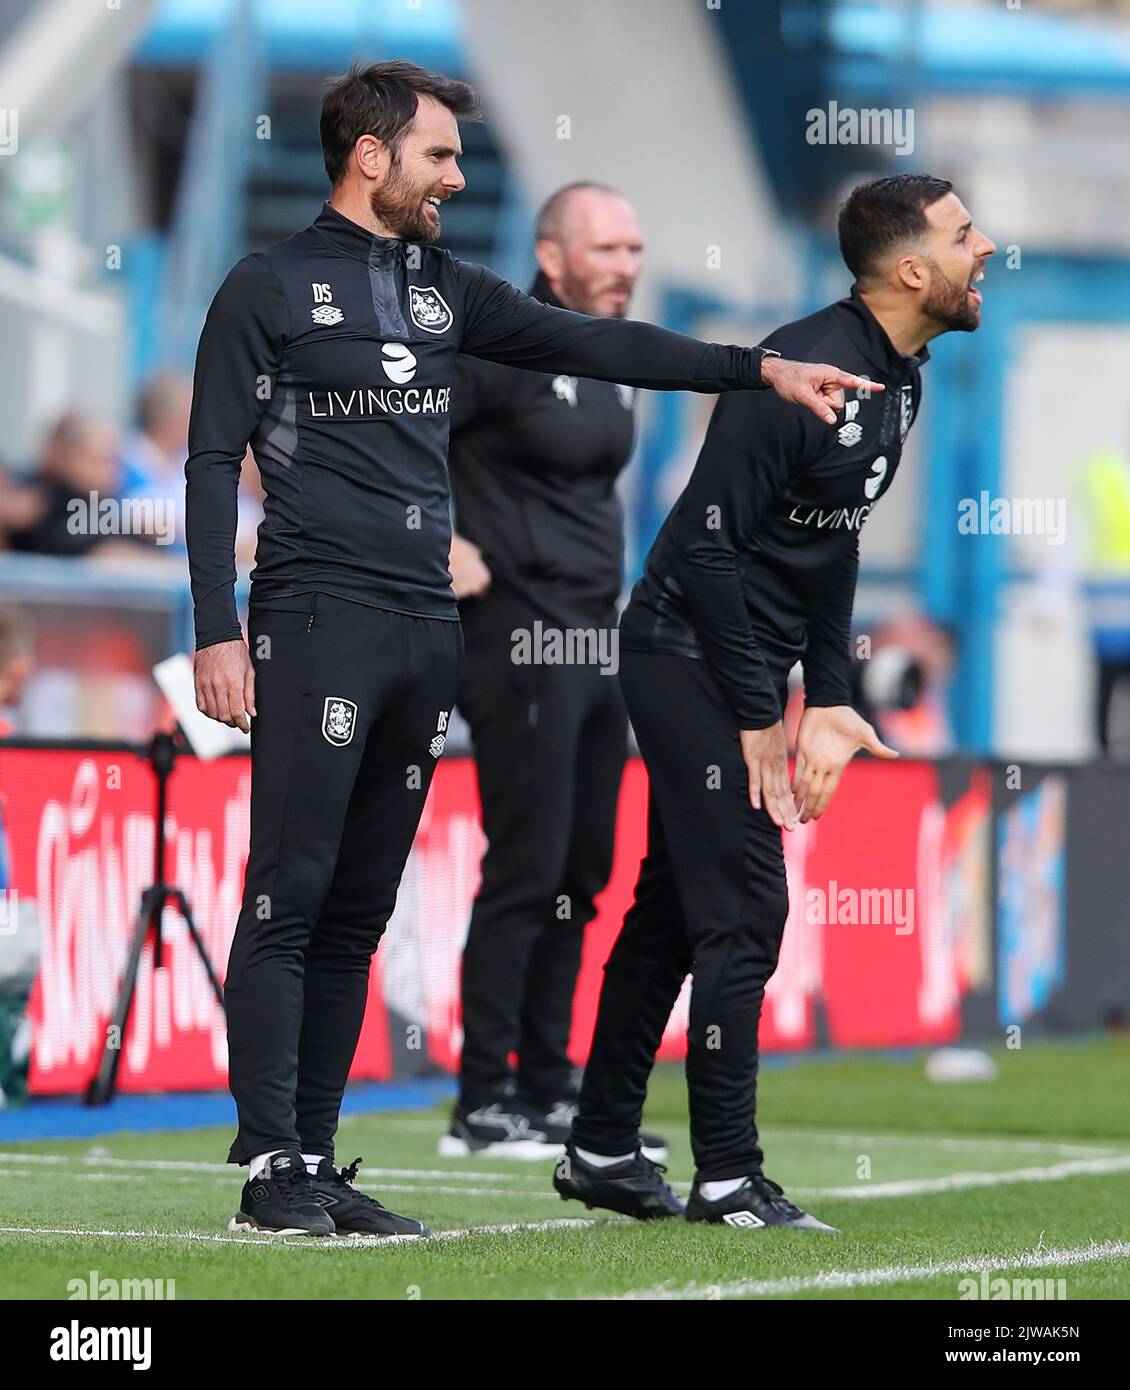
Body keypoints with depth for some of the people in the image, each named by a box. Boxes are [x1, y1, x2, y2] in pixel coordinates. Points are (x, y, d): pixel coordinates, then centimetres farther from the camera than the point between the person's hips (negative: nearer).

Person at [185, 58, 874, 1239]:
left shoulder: (445, 289, 17)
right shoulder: (271, 287, 0)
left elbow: (590, 346, 15)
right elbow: (213, 461, -2)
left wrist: (758, 369, 7)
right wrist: (217, 633, -10)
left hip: (426, 633, 7)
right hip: (316, 623, -7)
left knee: (359, 912, 7)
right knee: (290, 898, -9)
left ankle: (317, 1163, 9)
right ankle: (271, 1168, -7)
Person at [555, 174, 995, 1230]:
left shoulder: (899, 381, 7)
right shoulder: (802, 369, -22)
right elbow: (709, 541, -23)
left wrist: (828, 697, 7)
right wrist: (755, 717, -21)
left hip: (746, 664, 10)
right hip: (689, 655, -10)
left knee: (671, 906, 14)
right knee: (741, 909, -9)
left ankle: (601, 1153, 22)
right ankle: (728, 1180, -4)